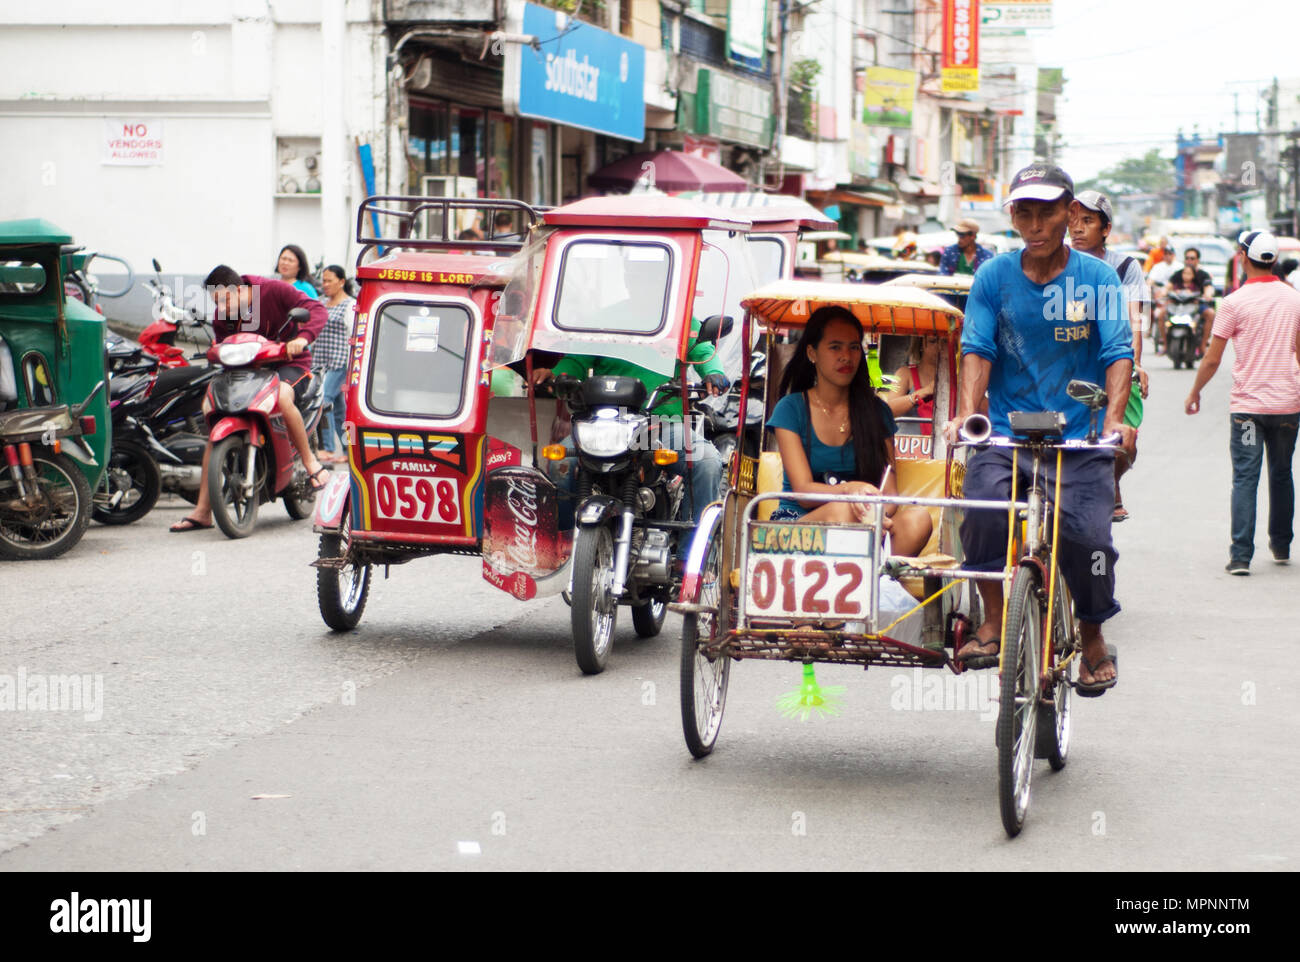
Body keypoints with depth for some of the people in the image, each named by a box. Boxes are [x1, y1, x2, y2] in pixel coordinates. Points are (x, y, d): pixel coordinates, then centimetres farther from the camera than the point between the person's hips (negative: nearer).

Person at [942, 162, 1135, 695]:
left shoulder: (1097, 278, 2)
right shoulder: (994, 277, 4)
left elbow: (1117, 352, -6)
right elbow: (977, 349, -4)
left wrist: (1114, 417, -22)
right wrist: (967, 414, -20)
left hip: (1080, 439, 0)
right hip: (1007, 433, 1)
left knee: (1087, 536, -15)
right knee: (984, 504, -27)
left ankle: (1093, 640, 12)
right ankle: (993, 620, -6)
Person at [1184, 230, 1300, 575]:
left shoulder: (1235, 302, -8)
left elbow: (1212, 359, -5)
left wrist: (1195, 392, 10)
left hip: (1247, 404, -3)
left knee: (1245, 478, -3)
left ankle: (1241, 555, -10)